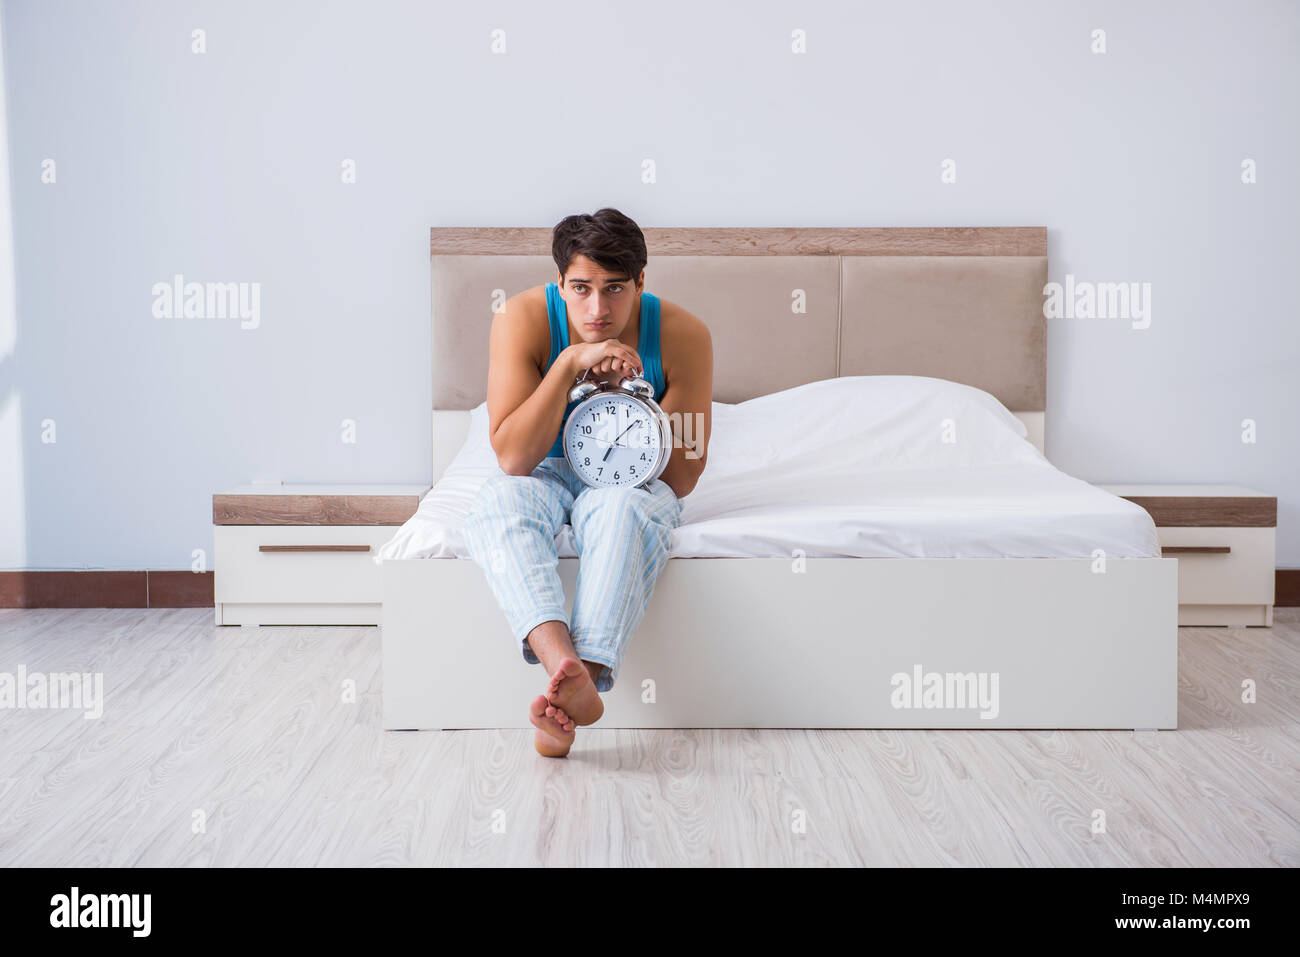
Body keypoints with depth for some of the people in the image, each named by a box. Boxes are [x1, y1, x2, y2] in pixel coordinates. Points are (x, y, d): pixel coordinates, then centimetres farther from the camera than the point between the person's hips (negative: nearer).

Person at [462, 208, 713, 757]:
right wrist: (570, 363, -32)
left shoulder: (682, 335, -16)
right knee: (497, 502, -34)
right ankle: (564, 664, -57)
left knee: (624, 508, -37)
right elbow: (513, 458, -24)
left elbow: (680, 478, -12)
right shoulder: (524, 319, -17)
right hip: (546, 476, 1)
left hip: (634, 484, 0)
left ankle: (587, 670, -52)